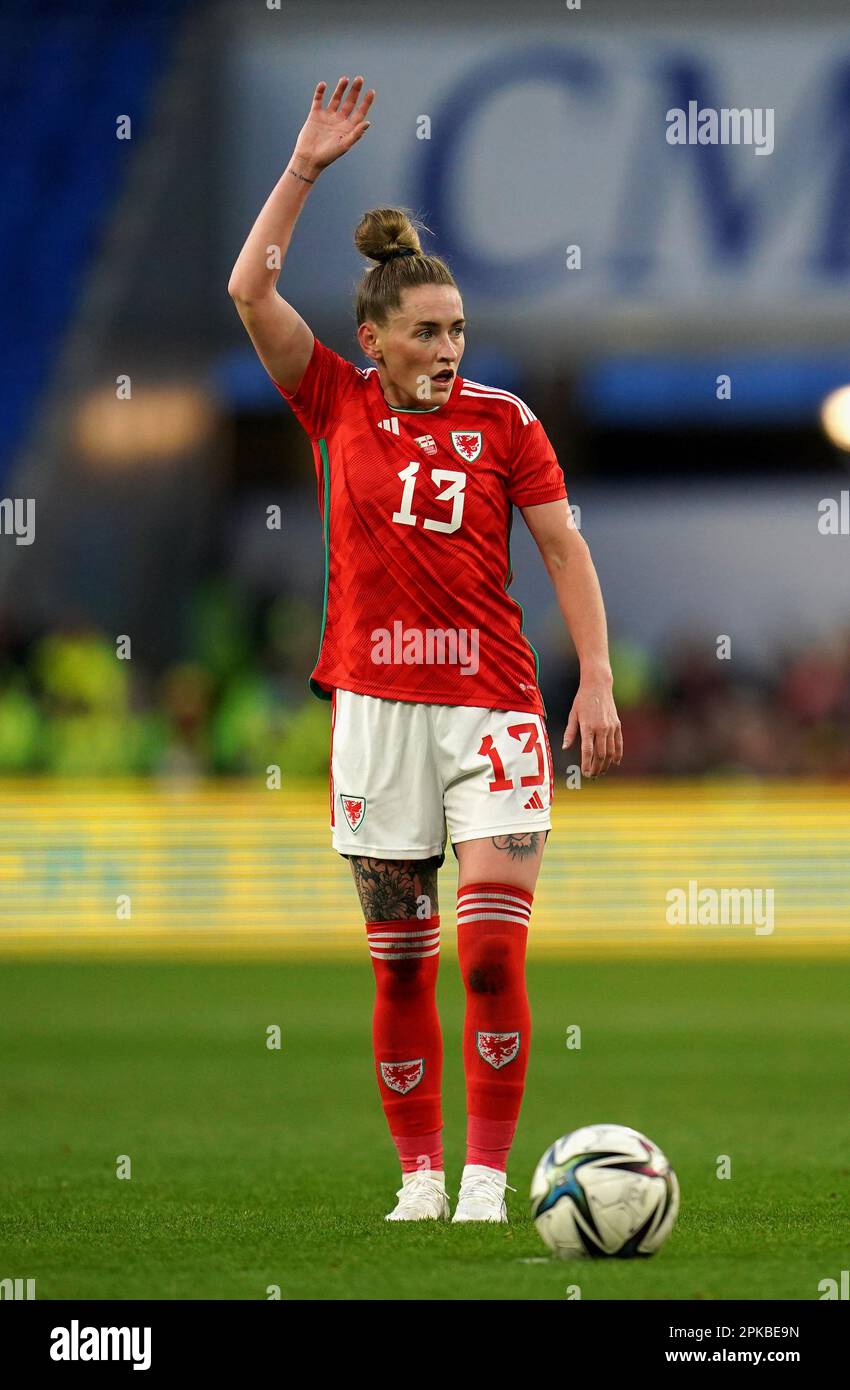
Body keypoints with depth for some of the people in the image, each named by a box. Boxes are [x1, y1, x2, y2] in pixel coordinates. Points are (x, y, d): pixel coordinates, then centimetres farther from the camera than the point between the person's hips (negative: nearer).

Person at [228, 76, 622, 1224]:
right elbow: (250, 290, -1)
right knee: (400, 965, 4)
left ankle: (488, 1179, -5)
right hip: (376, 706, 1)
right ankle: (420, 1176, 12)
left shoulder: (503, 421, 4)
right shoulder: (338, 405, 6)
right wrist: (307, 168, -2)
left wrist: (597, 679, -2)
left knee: (493, 954, -10)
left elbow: (564, 546, 5)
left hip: (491, 707, -1)